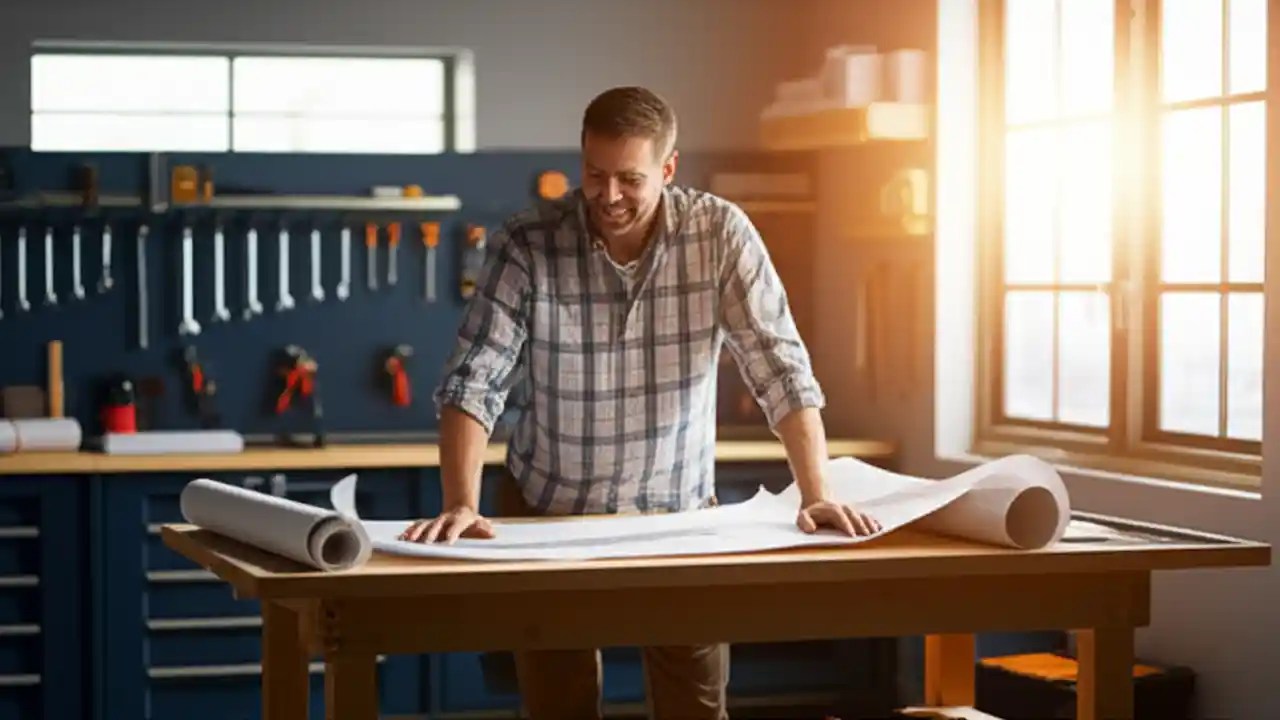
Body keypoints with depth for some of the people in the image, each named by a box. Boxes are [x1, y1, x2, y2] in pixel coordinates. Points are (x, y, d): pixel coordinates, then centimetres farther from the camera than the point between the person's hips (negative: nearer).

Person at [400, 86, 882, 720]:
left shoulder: (721, 234, -13)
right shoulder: (525, 245, -16)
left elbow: (781, 371, -14)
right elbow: (473, 383, -18)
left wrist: (815, 497, -24)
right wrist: (460, 506, -31)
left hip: (681, 509, 1)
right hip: (549, 512, 0)